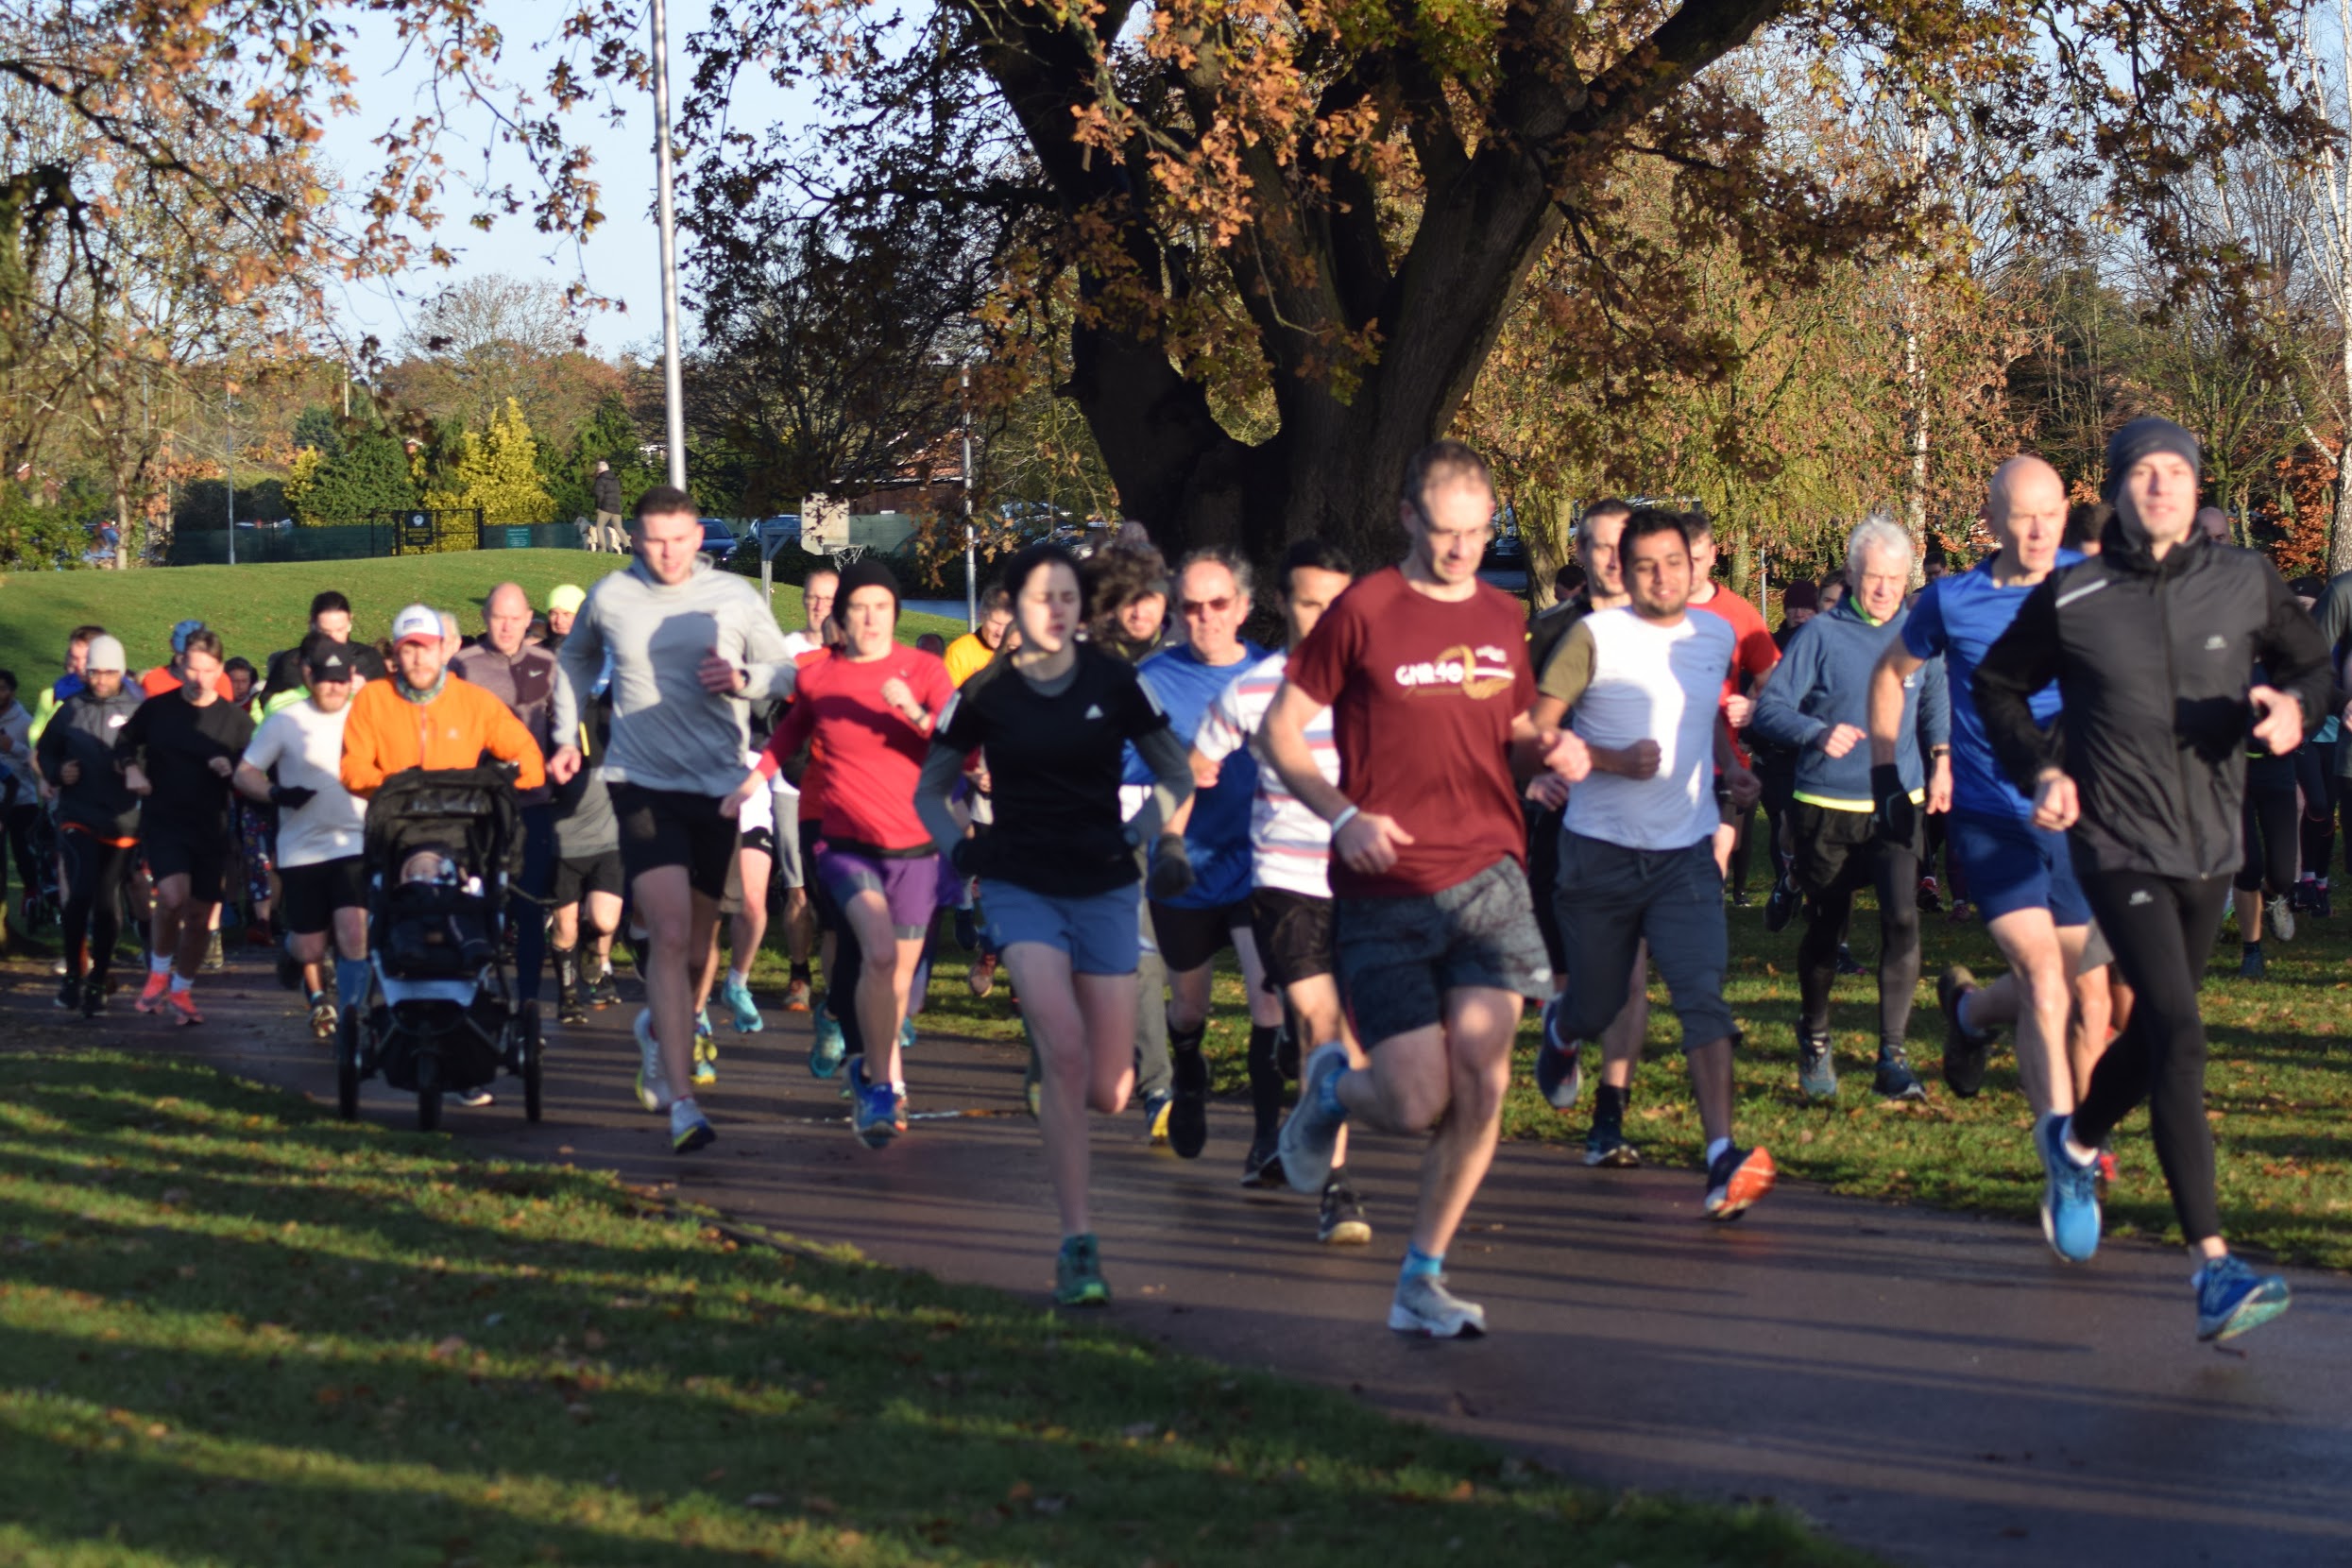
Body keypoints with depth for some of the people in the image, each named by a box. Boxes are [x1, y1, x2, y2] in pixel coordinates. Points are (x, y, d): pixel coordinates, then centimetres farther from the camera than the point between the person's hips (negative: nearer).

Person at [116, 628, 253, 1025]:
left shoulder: (236, 719, -1)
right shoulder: (157, 708, 0)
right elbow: (126, 742, 16)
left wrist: (232, 767, -16)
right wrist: (131, 769, -3)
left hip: (210, 828, 2)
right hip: (161, 821, -2)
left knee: (200, 915, 6)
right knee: (173, 894, -24)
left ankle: (181, 992, 25)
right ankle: (159, 972, 1)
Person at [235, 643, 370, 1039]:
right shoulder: (286, 722, 0)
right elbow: (243, 774, 2)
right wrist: (275, 793, -17)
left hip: (356, 846, 0)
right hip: (301, 852, 0)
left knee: (354, 936, -19)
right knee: (309, 950, 6)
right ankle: (317, 997, 39)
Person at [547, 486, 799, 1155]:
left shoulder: (736, 598, 1)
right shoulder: (609, 598, 3)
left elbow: (789, 673, 5)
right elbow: (575, 659, 22)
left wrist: (747, 679, -15)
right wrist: (567, 735, 16)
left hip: (718, 786, 2)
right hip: (642, 785, -2)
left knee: (698, 937, 13)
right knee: (670, 933, -17)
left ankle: (658, 1025, 46)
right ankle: (682, 1101, -20)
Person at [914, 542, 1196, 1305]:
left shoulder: (1114, 682, 0)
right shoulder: (986, 692, -1)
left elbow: (1176, 775, 11)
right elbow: (929, 791, 11)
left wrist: (1150, 834, -6)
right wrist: (959, 848, -6)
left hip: (1104, 889, 2)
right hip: (1021, 889, -1)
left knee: (1109, 1093, -1)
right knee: (1065, 1052, -23)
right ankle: (1078, 1244, -15)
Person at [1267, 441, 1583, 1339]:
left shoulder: (1501, 618, 11)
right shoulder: (1363, 612, -4)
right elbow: (1281, 730, -1)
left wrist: (1554, 752, 2)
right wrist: (1343, 816, -16)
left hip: (1488, 878, 4)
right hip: (1384, 894, -4)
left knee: (1481, 1081, -10)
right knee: (1420, 1103, -9)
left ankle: (1422, 1282, 5)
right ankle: (1331, 1088, 28)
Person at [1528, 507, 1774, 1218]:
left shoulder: (1719, 636, 7)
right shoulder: (1594, 637, -9)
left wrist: (1731, 766, 10)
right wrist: (1613, 760, -22)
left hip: (1686, 848, 2)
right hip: (1601, 847, -2)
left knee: (1703, 995, -16)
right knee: (1599, 1003, 12)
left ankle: (1723, 1158, -24)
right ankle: (1559, 1031, 51)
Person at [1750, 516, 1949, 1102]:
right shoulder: (1821, 635, -4)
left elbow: (1935, 705, 20)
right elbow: (1769, 708, -7)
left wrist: (1940, 760, 4)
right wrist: (1819, 733, -24)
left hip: (1896, 804, 1)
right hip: (1828, 806, -1)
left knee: (1902, 918, -16)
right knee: (1825, 928, 11)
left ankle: (1893, 1057, -11)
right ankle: (1814, 1042, 34)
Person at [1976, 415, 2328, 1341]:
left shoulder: (2243, 583, -1)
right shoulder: (2070, 600, -5)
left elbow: (2311, 661, 13)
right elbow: (1999, 685, 10)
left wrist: (2295, 706, -10)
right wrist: (2040, 771, -4)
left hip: (2211, 847, 4)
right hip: (2120, 848, -4)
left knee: (2157, 1026, 19)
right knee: (2178, 1034, -18)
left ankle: (2080, 1141, 52)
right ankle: (2212, 1267, -23)